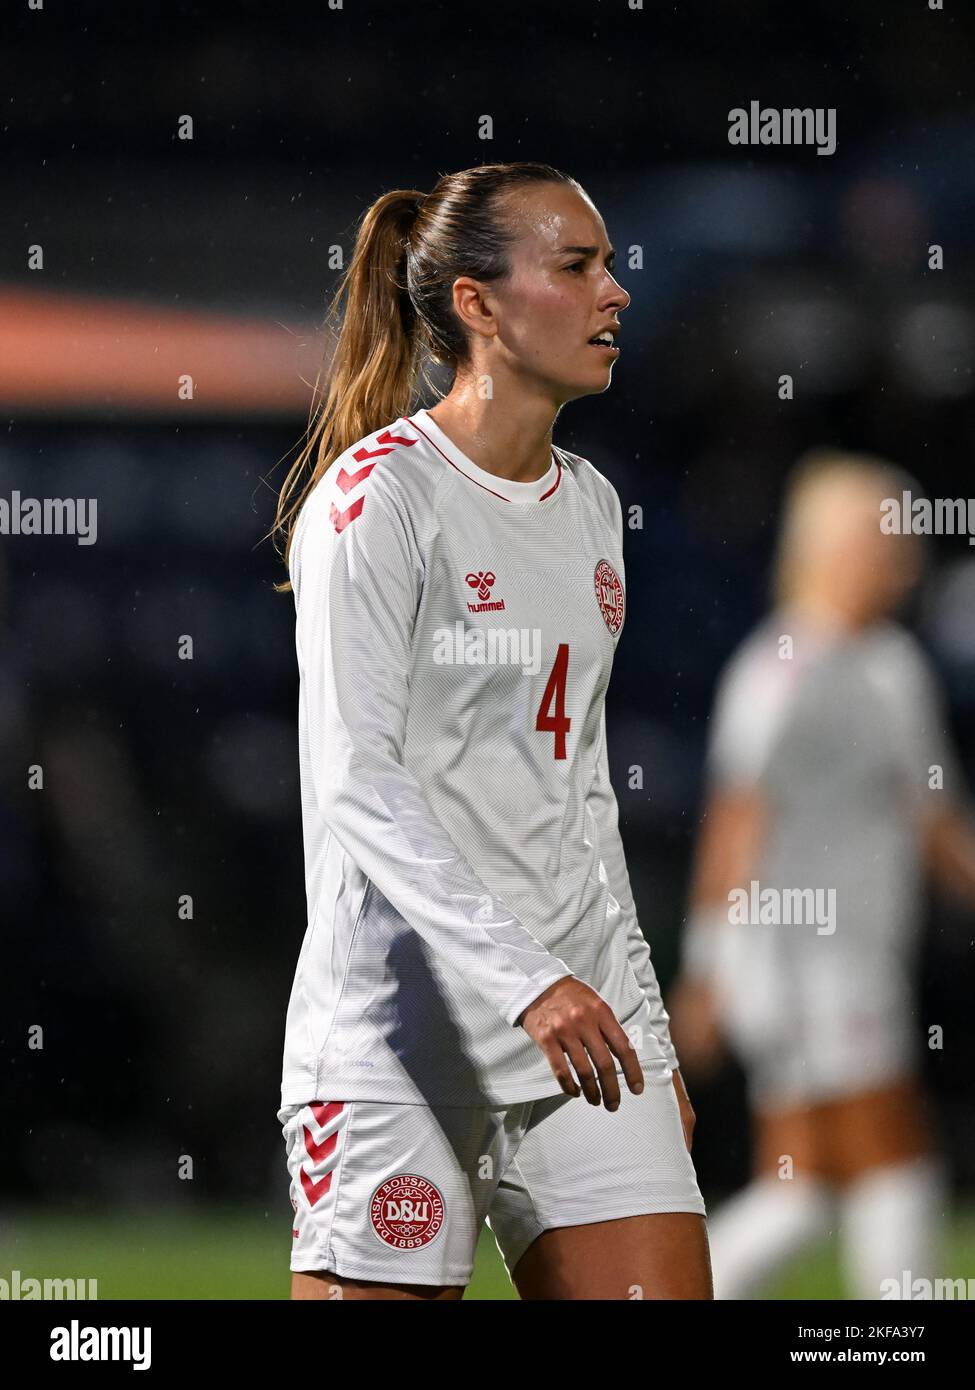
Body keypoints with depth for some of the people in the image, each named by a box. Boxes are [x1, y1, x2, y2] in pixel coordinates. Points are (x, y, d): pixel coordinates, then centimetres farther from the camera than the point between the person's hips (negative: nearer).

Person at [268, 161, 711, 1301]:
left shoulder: (588, 503, 15)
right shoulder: (379, 494, -9)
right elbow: (354, 785, -18)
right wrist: (527, 978, -27)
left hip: (579, 1027, 7)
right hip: (401, 1032, -7)